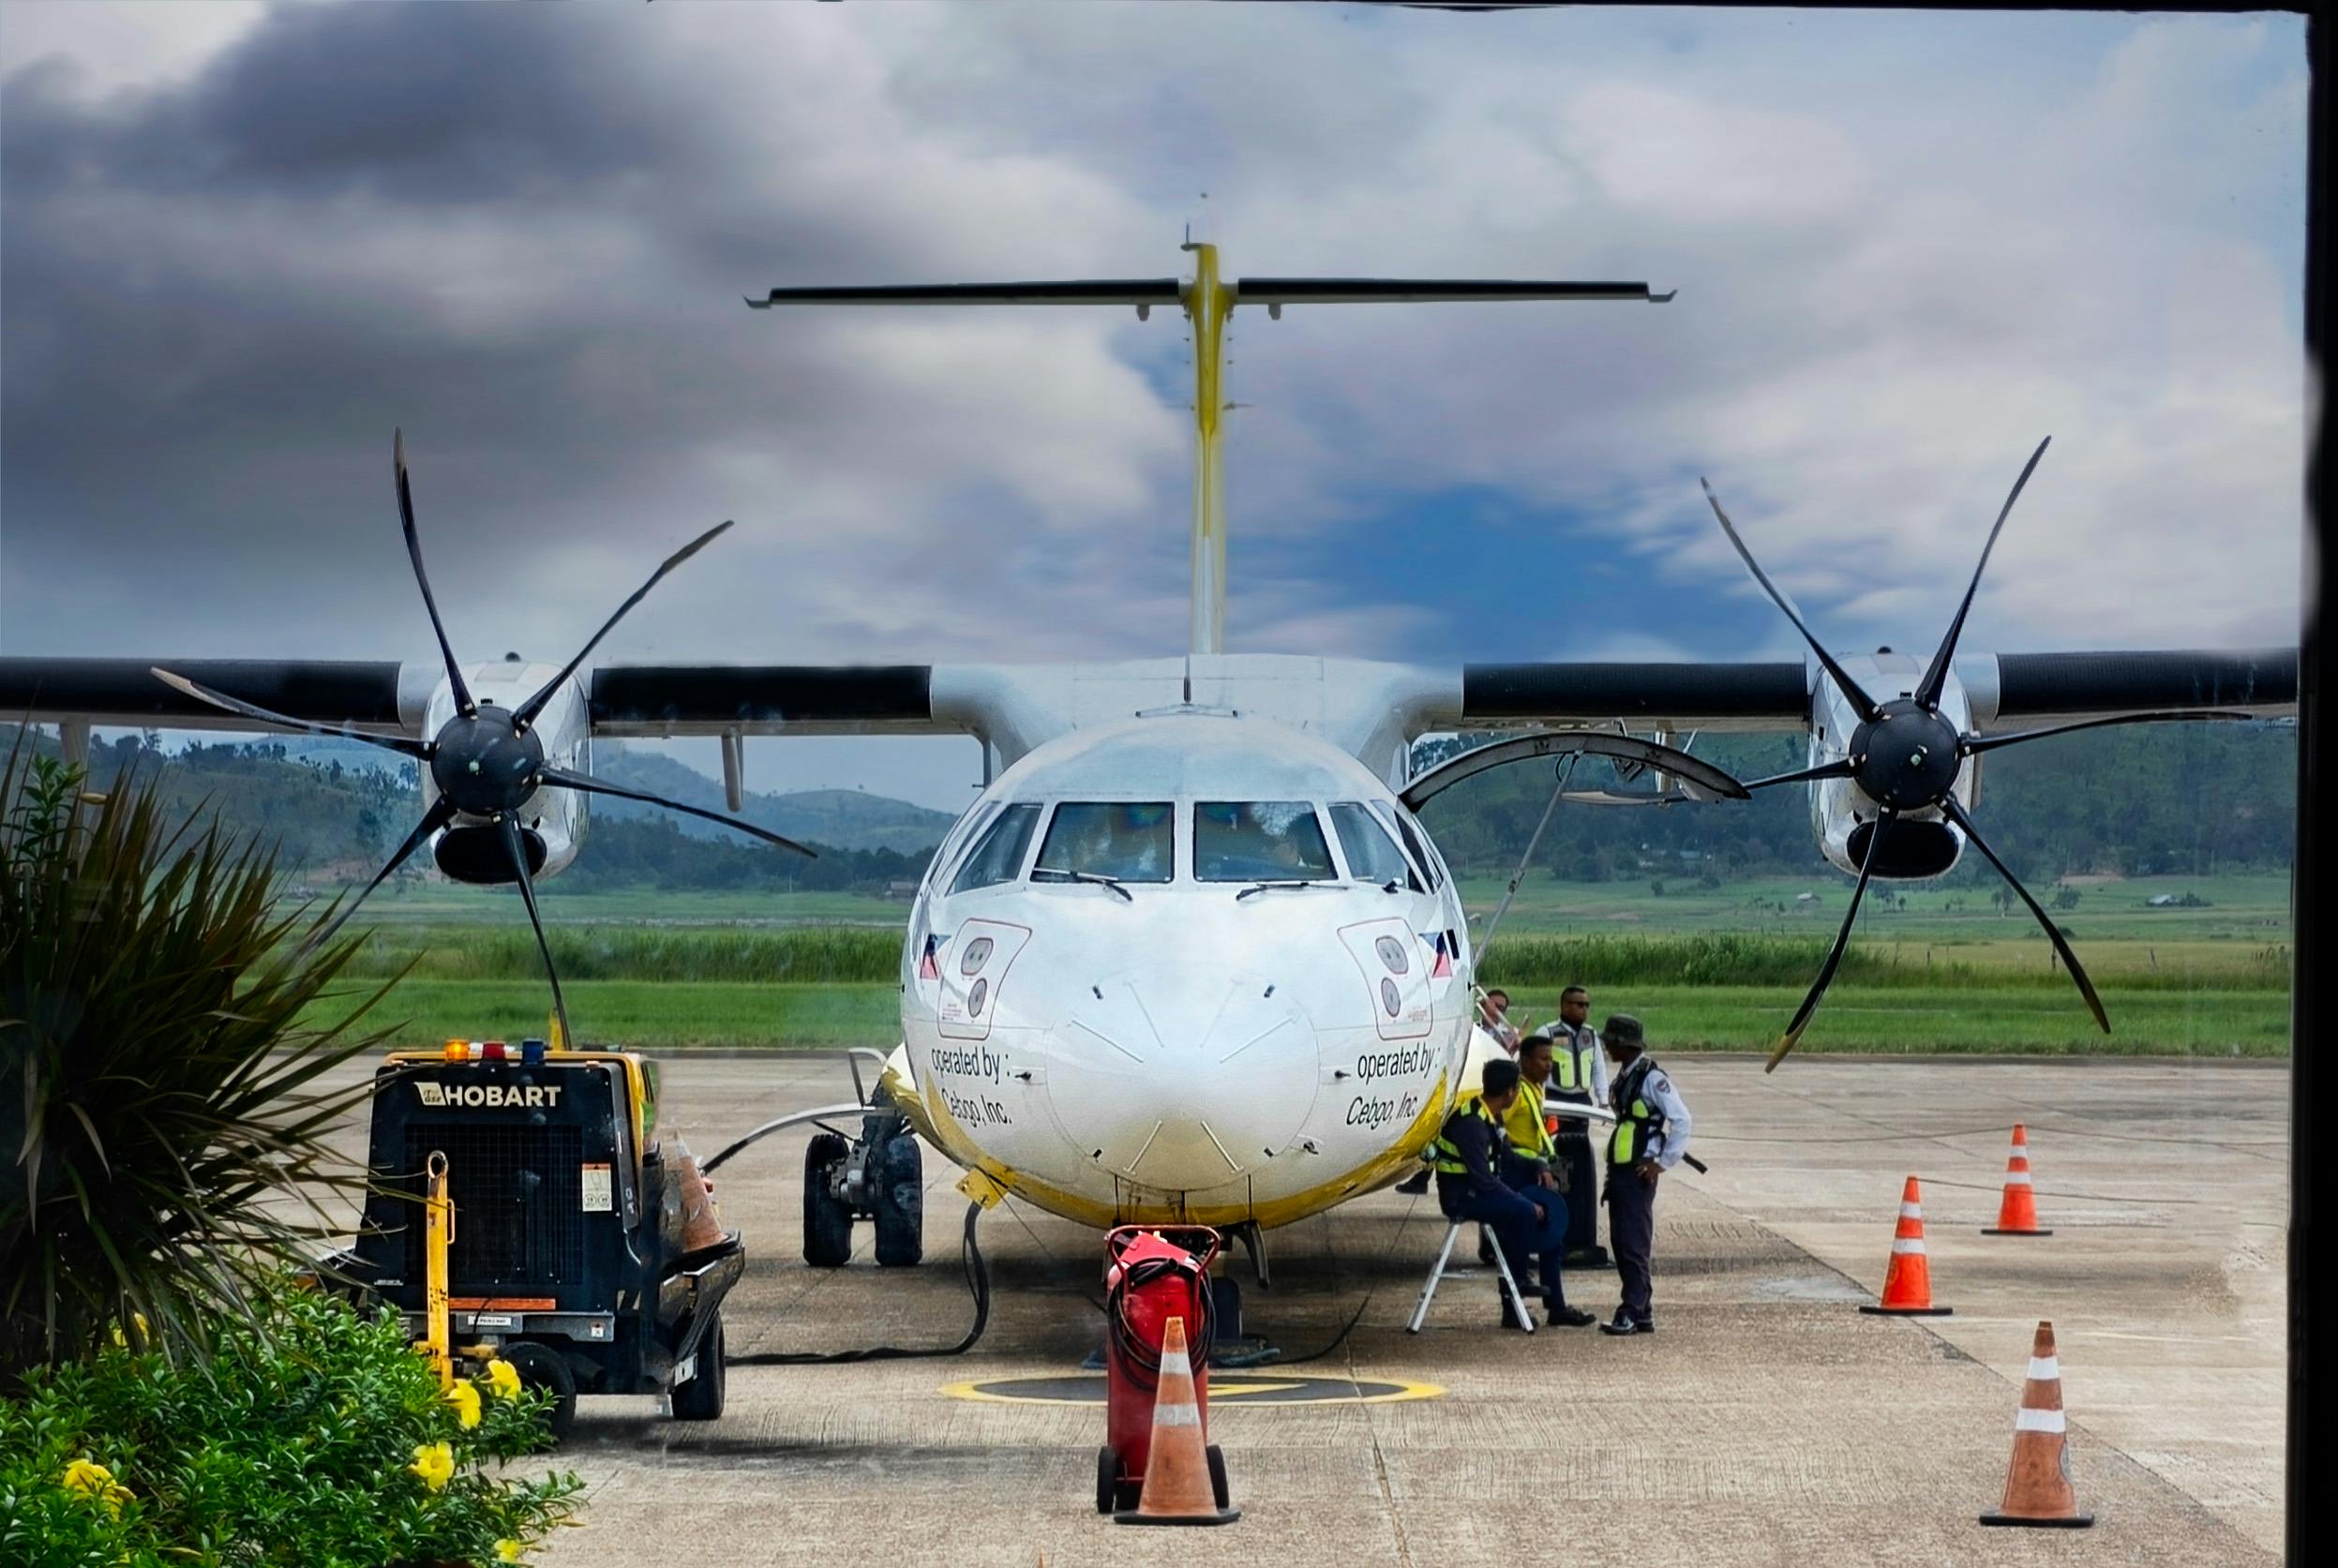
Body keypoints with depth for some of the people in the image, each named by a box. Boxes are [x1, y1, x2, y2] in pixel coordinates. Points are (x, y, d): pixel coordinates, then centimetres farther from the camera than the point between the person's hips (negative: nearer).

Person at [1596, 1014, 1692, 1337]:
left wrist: (1663, 1163, -15)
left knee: (1633, 1243, -9)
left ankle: (1634, 1313, -7)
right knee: (1621, 1241, 10)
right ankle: (1641, 1311, 16)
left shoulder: (1651, 1078, -14)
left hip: (1639, 1173, -9)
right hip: (1620, 1170, 9)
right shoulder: (1624, 1077, 13)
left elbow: (1681, 1120, -17)